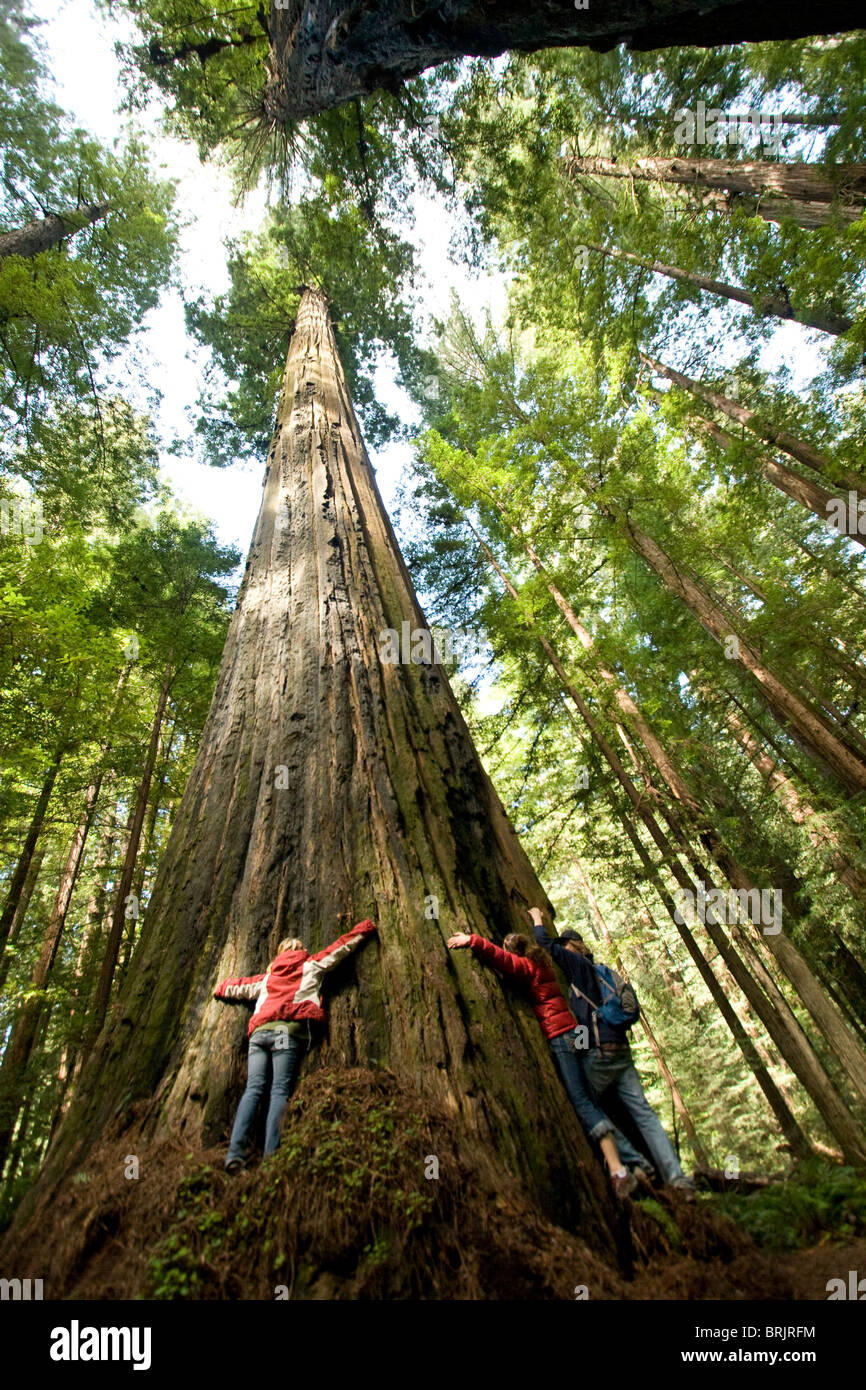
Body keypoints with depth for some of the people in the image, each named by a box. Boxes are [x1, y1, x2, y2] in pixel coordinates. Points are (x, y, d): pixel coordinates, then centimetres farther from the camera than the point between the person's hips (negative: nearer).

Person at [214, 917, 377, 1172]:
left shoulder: (267, 977, 30)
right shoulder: (311, 966, 21)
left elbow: (241, 985, 42)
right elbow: (340, 947, 25)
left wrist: (222, 989, 63)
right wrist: (362, 930, 37)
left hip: (258, 1031, 5)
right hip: (286, 1029, -4)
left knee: (253, 1089, -3)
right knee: (280, 1090, -9)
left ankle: (236, 1151, -17)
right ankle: (271, 1155, -20)